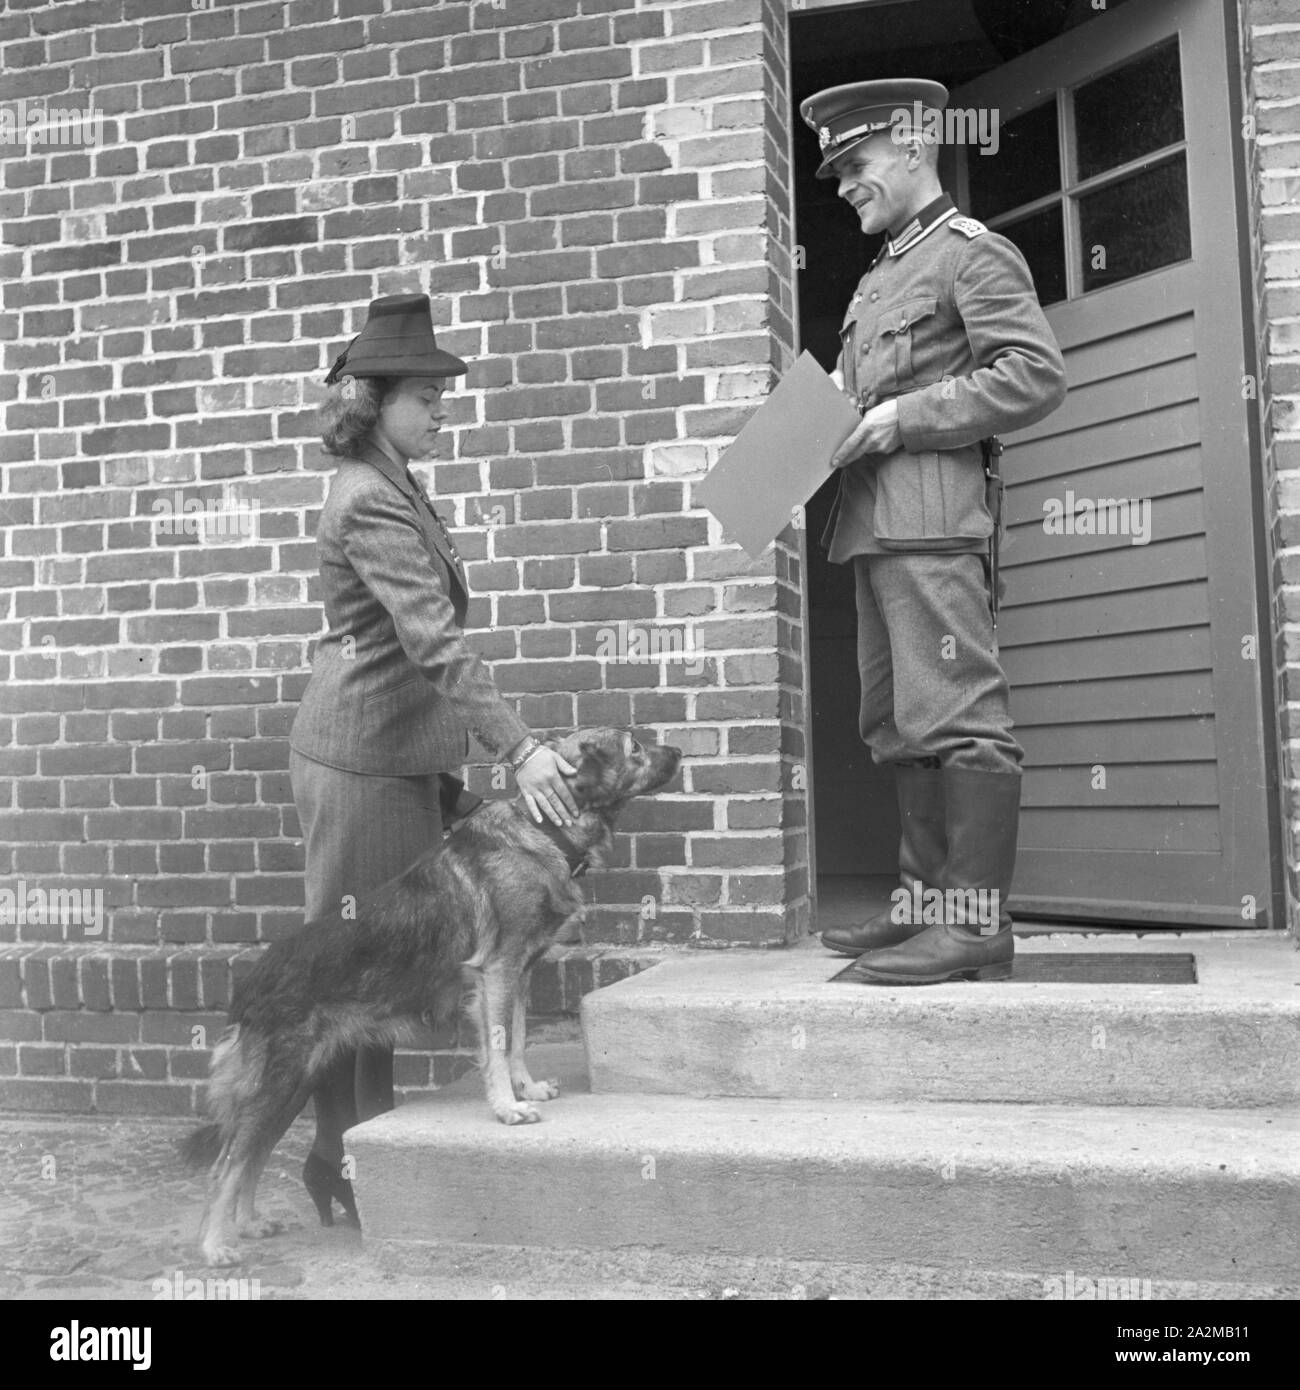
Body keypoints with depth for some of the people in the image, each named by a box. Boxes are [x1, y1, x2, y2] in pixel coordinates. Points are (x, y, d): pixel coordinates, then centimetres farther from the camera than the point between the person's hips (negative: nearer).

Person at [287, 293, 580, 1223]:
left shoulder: (394, 491, 16)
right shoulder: (371, 501, -15)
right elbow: (433, 639, -24)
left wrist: (452, 765, 20)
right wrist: (518, 747, -26)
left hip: (399, 755, 9)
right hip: (360, 760, -9)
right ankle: (343, 1171, 11)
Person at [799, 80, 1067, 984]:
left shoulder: (973, 252, 0)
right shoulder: (878, 281, 25)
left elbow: (1036, 376, -11)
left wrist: (903, 418, -14)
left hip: (934, 516, -9)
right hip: (873, 526, 9)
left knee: (955, 713, -11)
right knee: (896, 725, 10)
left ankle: (976, 924, -8)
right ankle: (926, 902, 18)